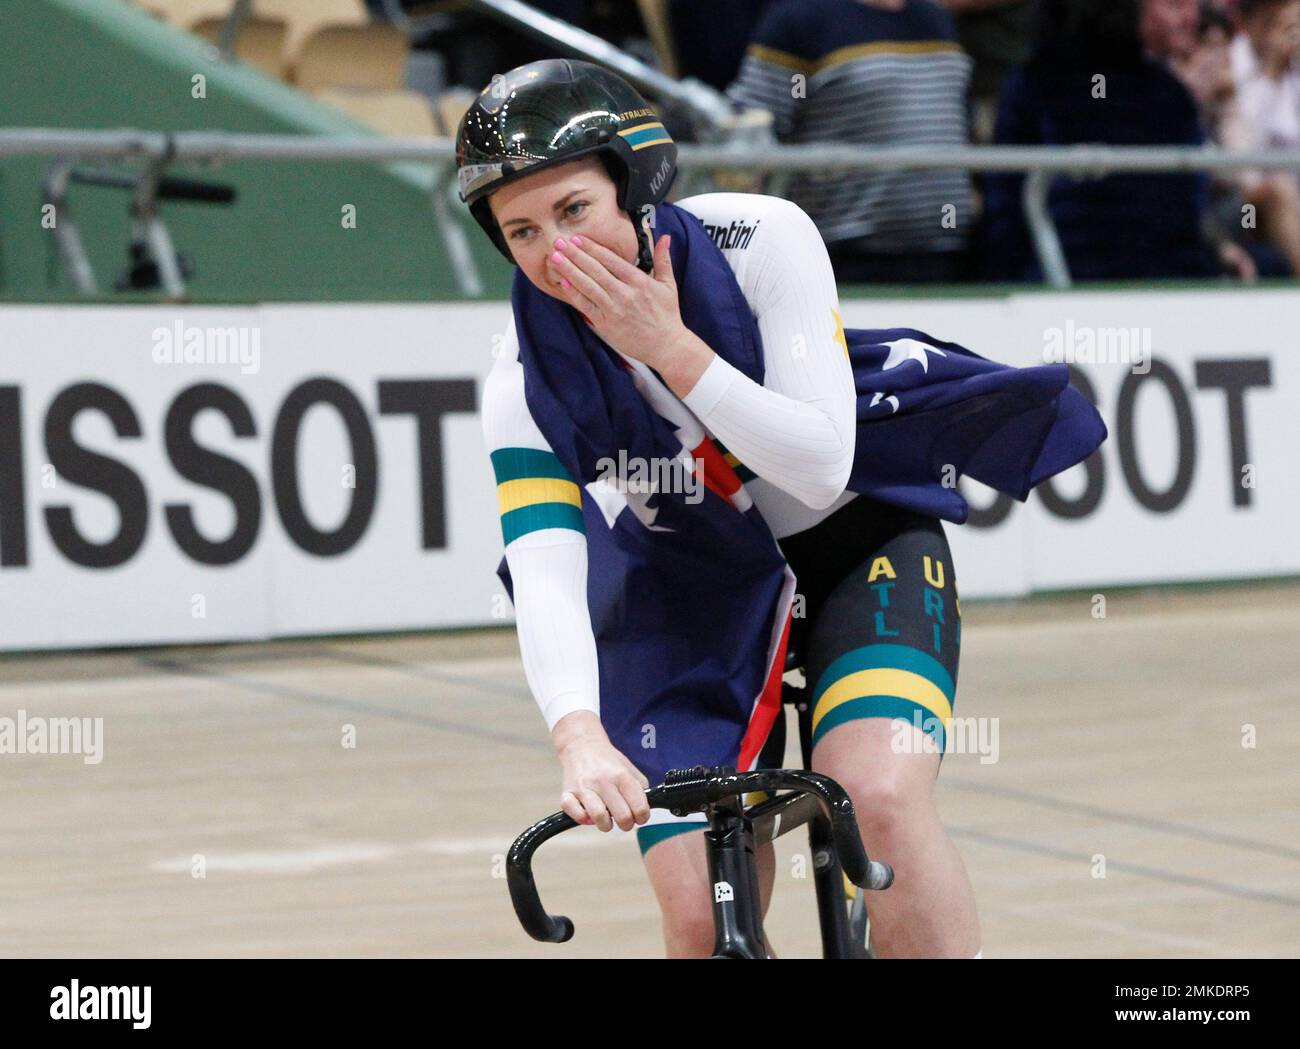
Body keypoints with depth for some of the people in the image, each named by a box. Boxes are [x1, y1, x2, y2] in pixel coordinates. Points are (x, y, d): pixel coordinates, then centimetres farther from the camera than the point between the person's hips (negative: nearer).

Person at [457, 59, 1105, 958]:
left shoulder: (761, 240, -23)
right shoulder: (527, 382, -19)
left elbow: (823, 466, -27)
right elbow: (545, 575, -30)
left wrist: (674, 350, -35)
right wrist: (581, 737, -47)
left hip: (857, 544, -1)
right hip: (695, 590, 2)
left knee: (881, 800, -29)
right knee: (703, 918, -12)